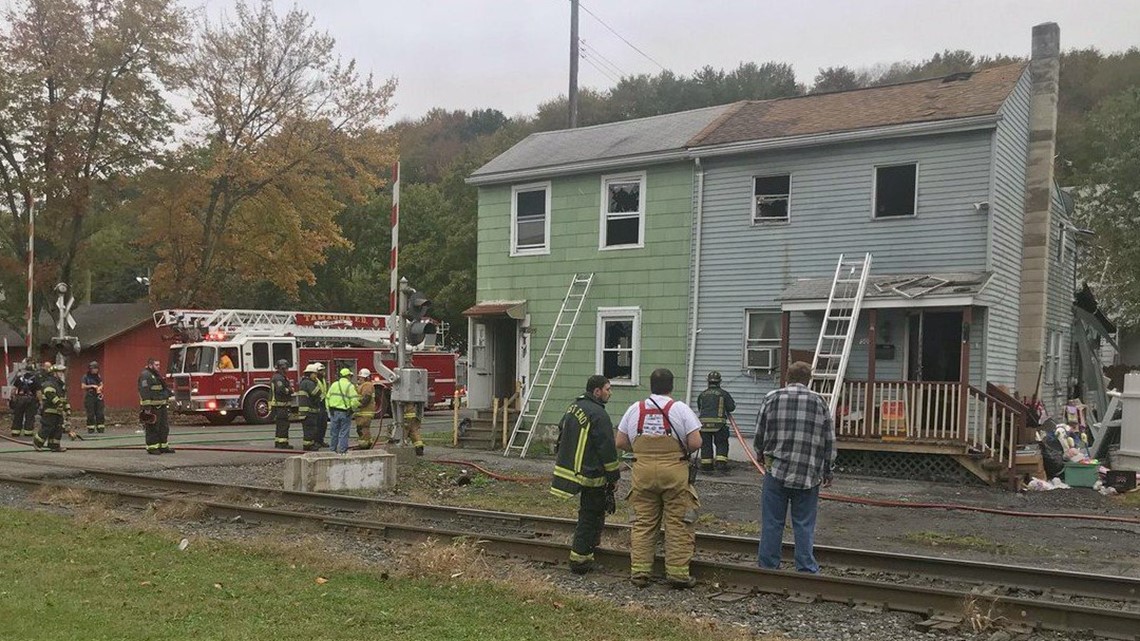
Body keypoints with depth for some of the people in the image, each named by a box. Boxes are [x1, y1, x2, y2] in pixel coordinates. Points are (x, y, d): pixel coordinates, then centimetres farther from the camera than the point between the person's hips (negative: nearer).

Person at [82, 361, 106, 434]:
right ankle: (90, 429, 3)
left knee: (100, 414, 0)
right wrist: (92, 386, -12)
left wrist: (99, 388, -7)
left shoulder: (98, 376, 11)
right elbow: (83, 386, -5)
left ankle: (100, 428, 5)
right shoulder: (86, 377, -1)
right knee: (90, 414, -2)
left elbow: (101, 384, 14)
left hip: (98, 396, 4)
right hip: (89, 397, -4)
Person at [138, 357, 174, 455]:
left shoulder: (157, 375, 18)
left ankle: (163, 446, 17)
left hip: (161, 406, 10)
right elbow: (145, 392, -20)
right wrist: (147, 407, -25)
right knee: (152, 428, -5)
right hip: (152, 407, -10)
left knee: (163, 427, 11)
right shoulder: (145, 375, -13)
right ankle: (152, 447, -1)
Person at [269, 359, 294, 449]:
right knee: (283, 424, -10)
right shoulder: (279, 378, -15)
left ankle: (278, 442, 21)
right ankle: (282, 443, -11)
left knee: (280, 425, 15)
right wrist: (290, 390, -15)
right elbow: (281, 389, -29)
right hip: (280, 405, -11)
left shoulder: (279, 377, 19)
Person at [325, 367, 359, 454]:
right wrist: (353, 409, 7)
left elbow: (327, 399, 9)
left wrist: (329, 412, 15)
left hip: (334, 412, 5)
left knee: (334, 432, 14)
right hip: (345, 413, -5)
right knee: (343, 433, 2)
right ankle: (342, 450, 2)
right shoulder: (350, 386, -9)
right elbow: (354, 401, -15)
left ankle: (333, 449, 22)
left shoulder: (334, 385, 7)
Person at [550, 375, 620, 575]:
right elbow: (608, 449, -17)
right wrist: (614, 478, -9)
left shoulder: (573, 408, 10)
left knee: (588, 511, 23)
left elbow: (561, 437, 20)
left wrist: (560, 461, 29)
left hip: (569, 468, 9)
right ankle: (579, 558, 2)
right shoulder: (598, 415, -18)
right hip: (591, 474, -9)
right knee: (590, 516, -1)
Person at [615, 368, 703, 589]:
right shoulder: (680, 409, -4)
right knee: (678, 524, 4)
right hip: (674, 471, -3)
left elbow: (620, 442, 8)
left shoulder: (635, 409, 6)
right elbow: (695, 442, -8)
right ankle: (677, 572, 5)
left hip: (642, 470, 3)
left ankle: (639, 572, 11)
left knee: (643, 523, 9)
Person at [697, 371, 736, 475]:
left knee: (706, 444, 11)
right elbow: (731, 407, 2)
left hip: (704, 422, 3)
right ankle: (721, 464, -5)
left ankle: (706, 466, 13)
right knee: (721, 444, 6)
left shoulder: (702, 394, 10)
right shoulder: (723, 394, 1)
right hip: (719, 423, -3)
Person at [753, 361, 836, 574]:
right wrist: (827, 471, 16)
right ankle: (806, 569, 10)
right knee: (804, 525, 6)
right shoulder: (819, 402, 3)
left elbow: (759, 435, 7)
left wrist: (764, 455, 26)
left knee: (772, 523, 6)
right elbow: (829, 441, 6)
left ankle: (768, 568, 11)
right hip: (808, 476, 0)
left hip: (776, 471, 0)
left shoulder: (772, 398, 2)